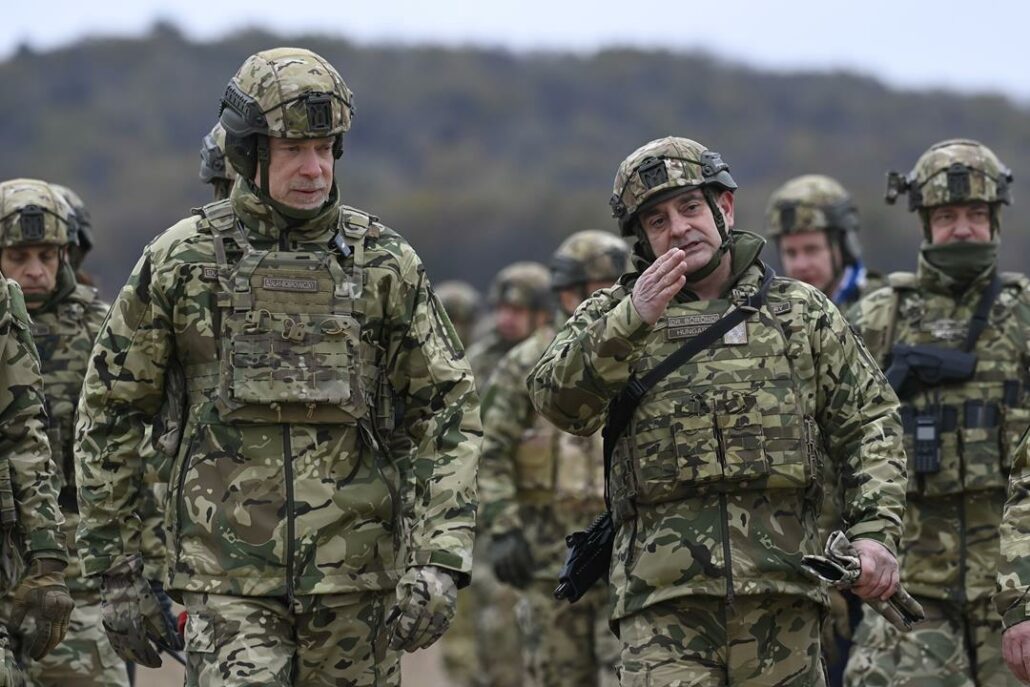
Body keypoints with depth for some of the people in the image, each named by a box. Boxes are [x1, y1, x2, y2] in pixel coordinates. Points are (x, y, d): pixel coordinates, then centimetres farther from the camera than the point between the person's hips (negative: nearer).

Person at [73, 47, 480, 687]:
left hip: (354, 577, 2)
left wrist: (440, 562, -9)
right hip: (230, 579, -2)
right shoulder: (180, 261, 0)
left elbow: (450, 409, 2)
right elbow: (111, 412, 7)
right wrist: (116, 571, 4)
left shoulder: (384, 262, 2)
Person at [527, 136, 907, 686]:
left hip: (780, 593, 2)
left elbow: (869, 425, 13)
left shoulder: (802, 313, 14)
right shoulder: (612, 315, 10)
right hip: (663, 596, -2)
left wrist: (875, 531, -2)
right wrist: (631, 321, -22)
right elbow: (558, 401, -8)